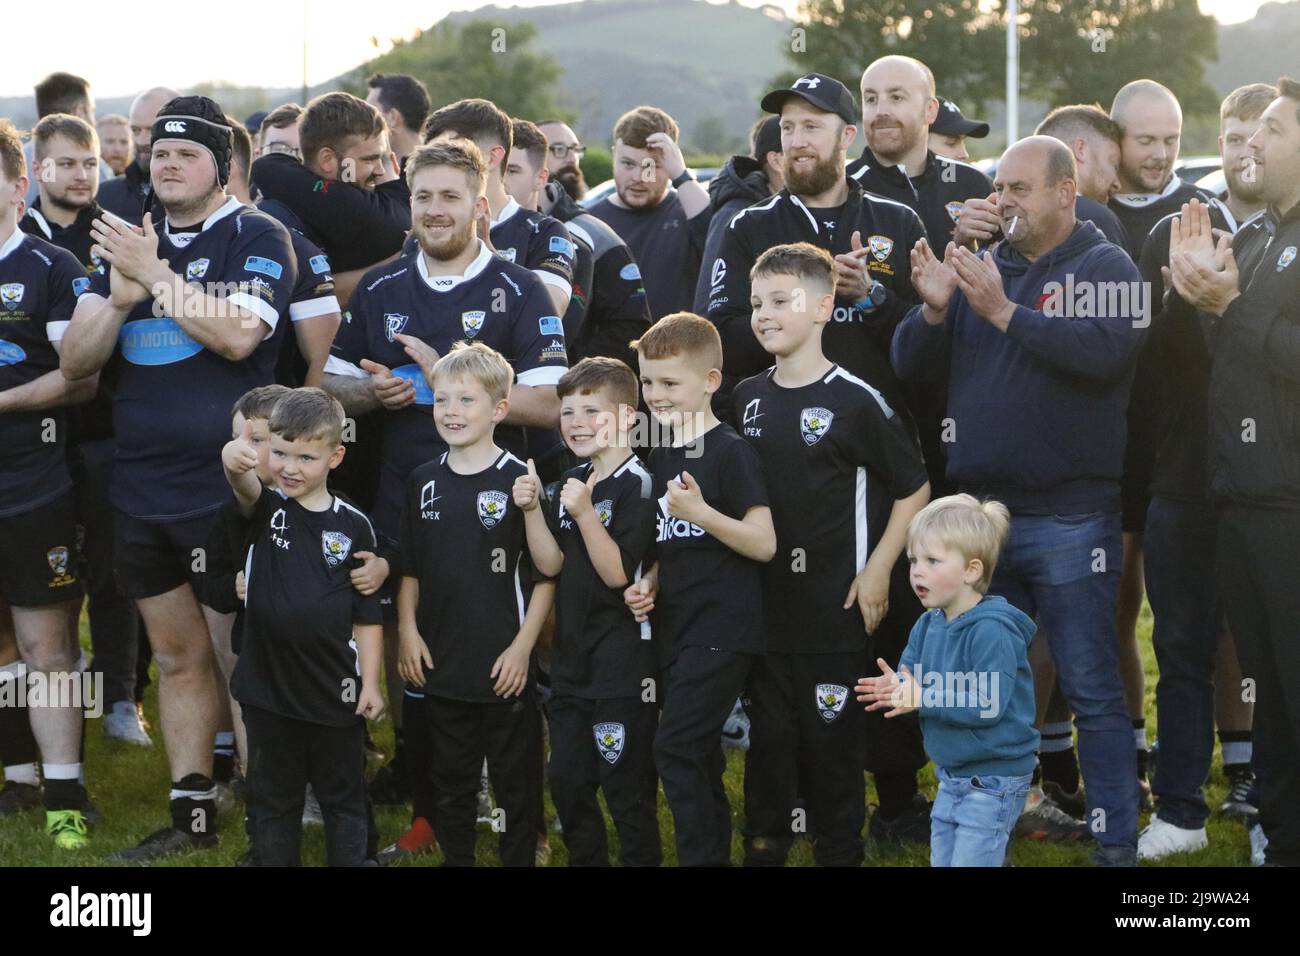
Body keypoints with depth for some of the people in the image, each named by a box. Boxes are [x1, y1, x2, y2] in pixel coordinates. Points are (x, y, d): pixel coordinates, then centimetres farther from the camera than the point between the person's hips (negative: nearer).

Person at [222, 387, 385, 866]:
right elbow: (245, 488, -28)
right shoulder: (266, 509, -3)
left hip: (334, 690, -1)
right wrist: (235, 462, -52)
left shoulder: (354, 526, -3)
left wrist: (370, 682, -3)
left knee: (344, 798, 11)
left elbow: (368, 613, 2)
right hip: (269, 687, 1)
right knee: (273, 800, 12)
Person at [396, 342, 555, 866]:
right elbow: (409, 569, 13)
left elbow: (545, 575, -8)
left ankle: (521, 857, 17)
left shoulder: (518, 481, -9)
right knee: (450, 779, 15)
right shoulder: (424, 483, 5)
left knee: (516, 779, 6)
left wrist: (523, 646, -12)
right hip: (439, 662, 4)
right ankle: (454, 857, 27)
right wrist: (408, 632, 2)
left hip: (504, 666, -4)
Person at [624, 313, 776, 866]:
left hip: (722, 629, -8)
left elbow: (764, 544, -15)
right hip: (676, 630, 8)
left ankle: (700, 856, -10)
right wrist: (647, 586, 5)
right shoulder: (660, 460, 14)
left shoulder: (730, 452, -10)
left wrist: (701, 513, -26)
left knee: (675, 748, -15)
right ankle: (716, 854, 19)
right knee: (698, 759, 12)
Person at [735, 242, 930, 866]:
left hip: (834, 604, -5)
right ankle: (762, 847, 23)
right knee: (768, 733, 12)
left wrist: (877, 571, -8)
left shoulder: (855, 401, -10)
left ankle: (840, 851, 15)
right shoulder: (746, 399, 6)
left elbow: (913, 488, -4)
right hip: (760, 600, 5)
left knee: (833, 738, 3)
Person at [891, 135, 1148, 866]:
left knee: (1092, 689, -1)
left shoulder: (1106, 268, -3)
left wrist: (1003, 311, -24)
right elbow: (911, 364, 8)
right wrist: (934, 310, -12)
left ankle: (1117, 842, 5)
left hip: (1069, 521, -5)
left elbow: (1103, 351, -22)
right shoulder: (982, 268, 12)